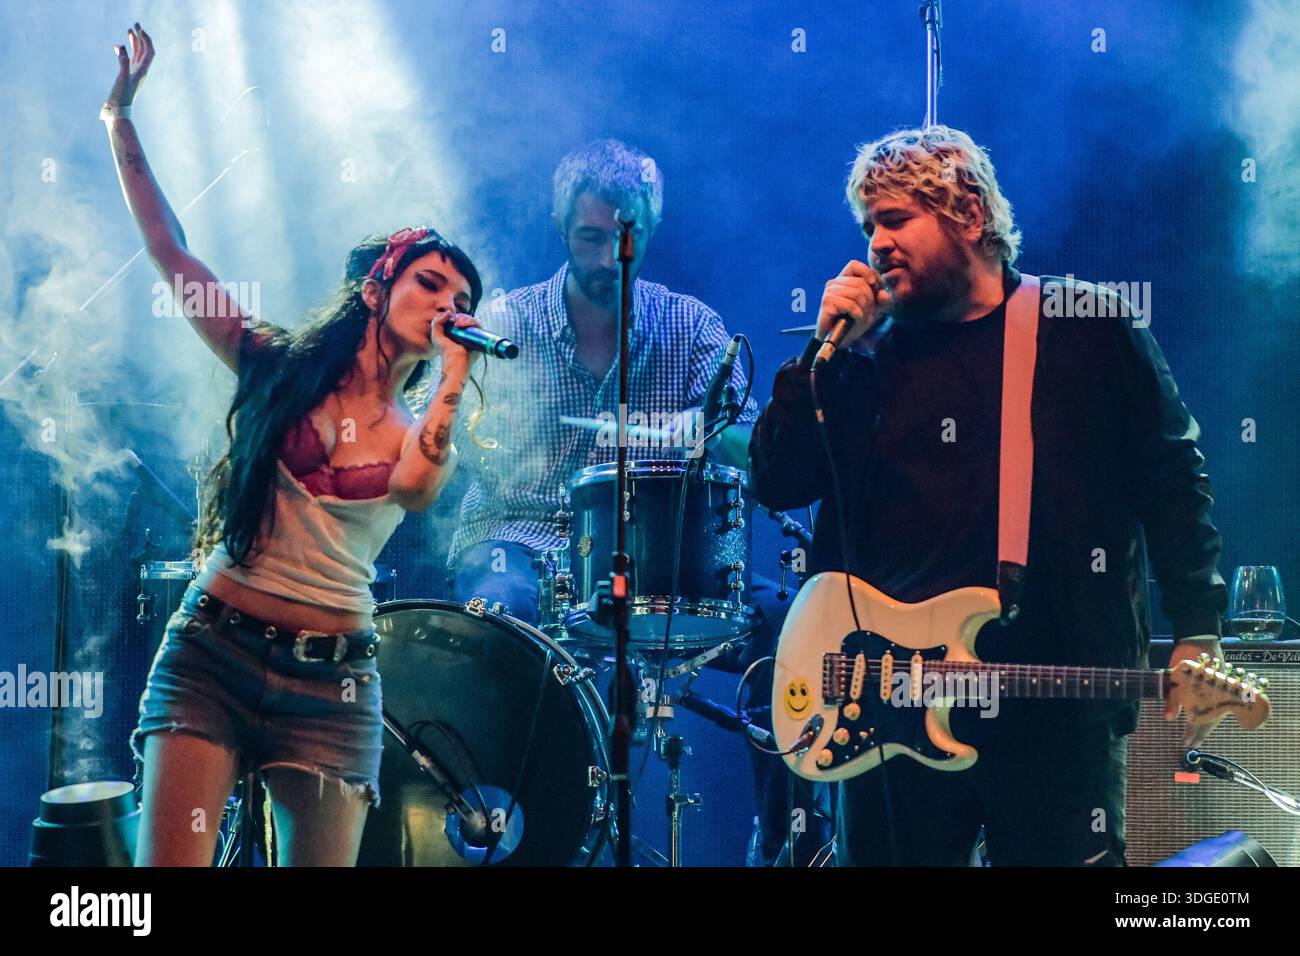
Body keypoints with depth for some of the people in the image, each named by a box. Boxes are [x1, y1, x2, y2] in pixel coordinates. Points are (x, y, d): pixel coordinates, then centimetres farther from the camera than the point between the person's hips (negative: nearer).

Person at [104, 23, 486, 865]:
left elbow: (417, 487, -17)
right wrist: (122, 122, -2)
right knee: (168, 859, -11)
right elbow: (170, 252, 3)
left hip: (331, 682, 2)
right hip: (211, 650, -1)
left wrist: (455, 371, -10)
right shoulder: (280, 366, 6)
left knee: (320, 859, 3)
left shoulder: (423, 432, 8)